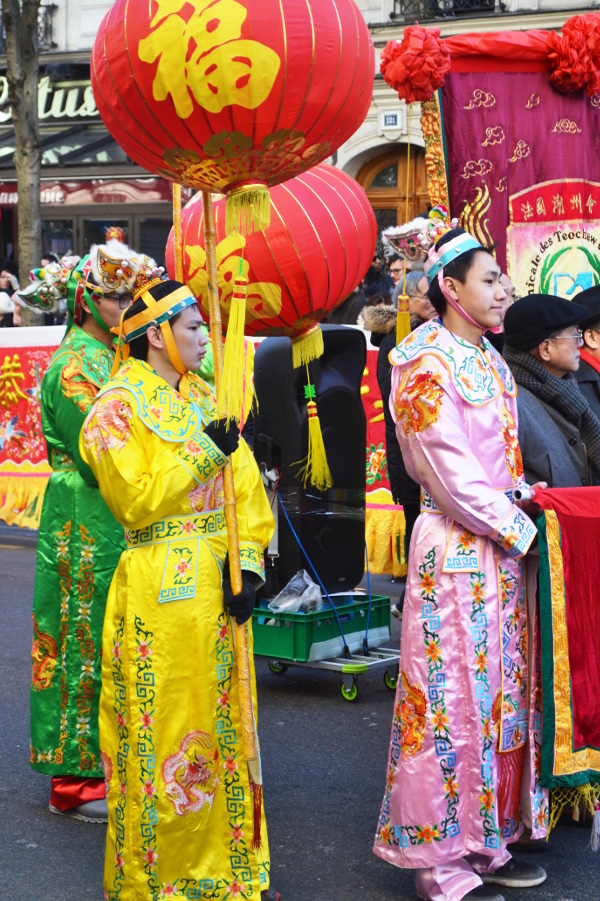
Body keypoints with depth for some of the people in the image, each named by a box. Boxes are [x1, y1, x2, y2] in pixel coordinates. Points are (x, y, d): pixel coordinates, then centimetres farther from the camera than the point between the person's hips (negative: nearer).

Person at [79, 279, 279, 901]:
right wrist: (206, 453, -14)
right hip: (159, 591, -6)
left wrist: (247, 562, -4)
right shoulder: (119, 407, -6)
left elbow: (245, 486, 8)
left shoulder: (205, 398, 13)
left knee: (219, 719, 12)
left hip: (217, 585, 6)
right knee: (161, 729, 0)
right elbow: (135, 500, -14)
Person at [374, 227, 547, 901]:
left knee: (499, 694, 12)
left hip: (501, 549, 9)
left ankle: (483, 842, 23)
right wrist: (519, 529, -11)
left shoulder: (489, 362, 14)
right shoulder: (430, 365, -12)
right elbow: (452, 473, -17)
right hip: (457, 549, -9)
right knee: (454, 698, -2)